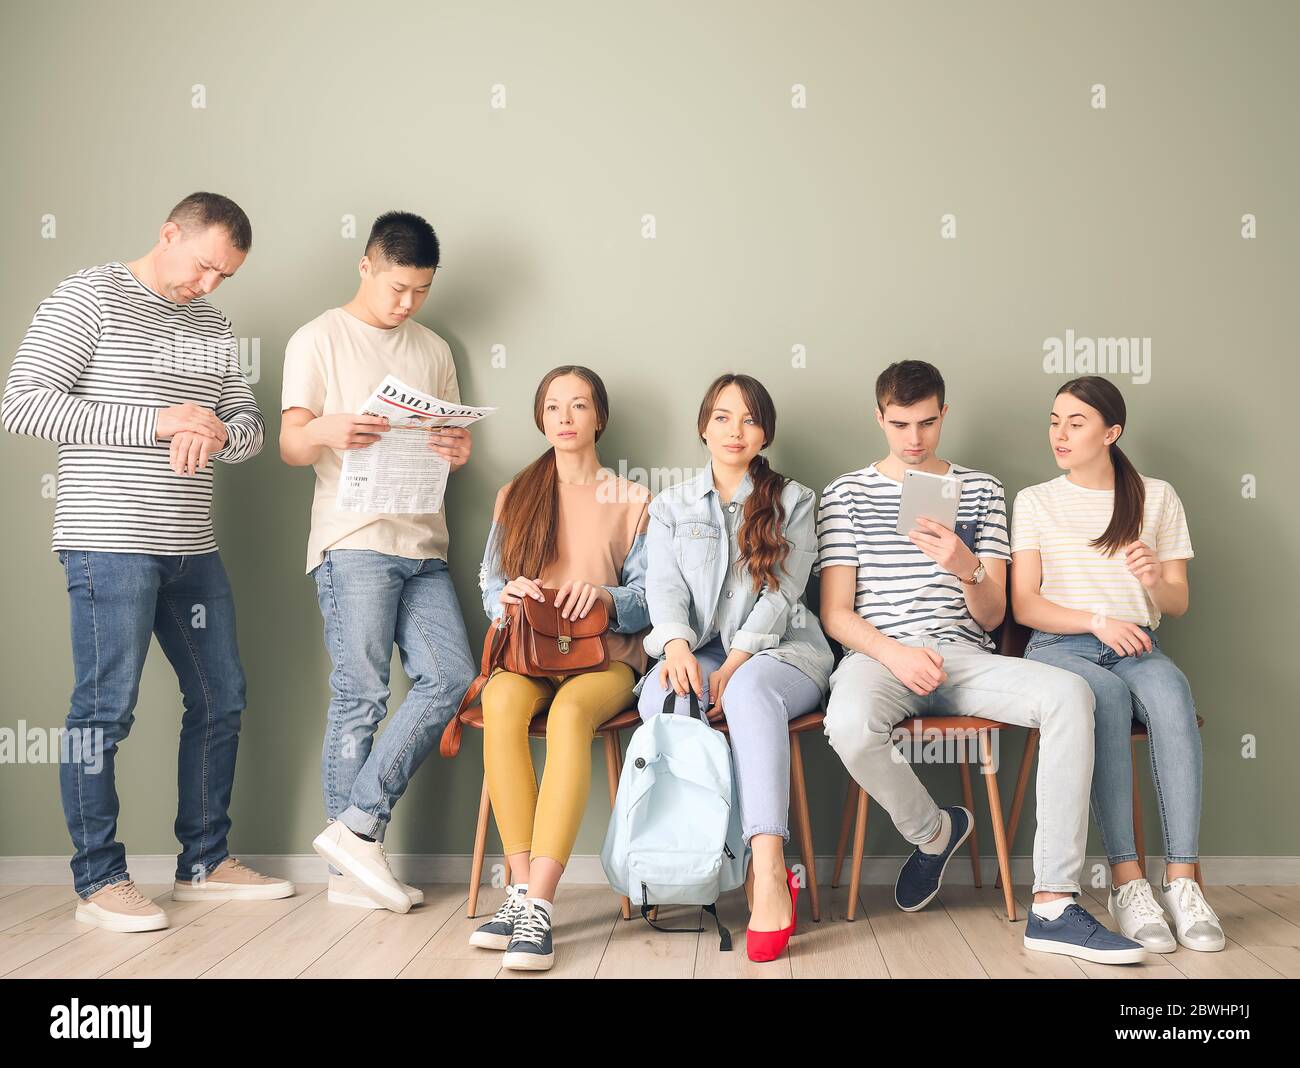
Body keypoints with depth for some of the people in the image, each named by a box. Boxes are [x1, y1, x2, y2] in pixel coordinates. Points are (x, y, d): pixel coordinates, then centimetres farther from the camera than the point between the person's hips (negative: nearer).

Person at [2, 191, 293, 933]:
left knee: (221, 699, 11)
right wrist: (155, 422, -19)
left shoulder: (213, 325, 14)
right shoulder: (89, 298, -5)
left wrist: (220, 434, -11)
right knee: (107, 709, -2)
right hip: (110, 542, -7)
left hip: (194, 547, 7)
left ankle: (205, 864, 24)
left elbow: (250, 426, 14)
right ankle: (100, 882, 11)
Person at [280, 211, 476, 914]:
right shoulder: (319, 340, 5)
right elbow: (290, 445, 0)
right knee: (360, 697, -6)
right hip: (354, 544, -5)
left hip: (424, 546, 6)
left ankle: (356, 825, 1)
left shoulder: (433, 350, 21)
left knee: (449, 677, -7)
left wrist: (459, 452, -3)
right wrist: (327, 431, -23)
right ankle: (351, 867, 2)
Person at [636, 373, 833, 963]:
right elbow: (664, 584, 2)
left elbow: (781, 592, -1)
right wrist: (677, 645, -21)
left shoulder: (793, 501, 11)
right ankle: (761, 867, -31)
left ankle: (768, 874, -47)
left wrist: (735, 666, -17)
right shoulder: (671, 505, 18)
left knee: (751, 689, -39)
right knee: (662, 698, -35)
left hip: (777, 649, -2)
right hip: (698, 649, 2)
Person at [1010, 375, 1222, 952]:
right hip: (1059, 646, -1)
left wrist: (1155, 580, -12)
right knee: (1107, 694, -36)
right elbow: (1024, 604, 1)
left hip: (1135, 645, 1)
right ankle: (1127, 881, -36)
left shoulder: (1157, 496, 13)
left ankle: (1182, 880, -37)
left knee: (1172, 693, -34)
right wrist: (1097, 620, -15)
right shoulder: (1034, 501, 10)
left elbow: (1178, 602, 12)